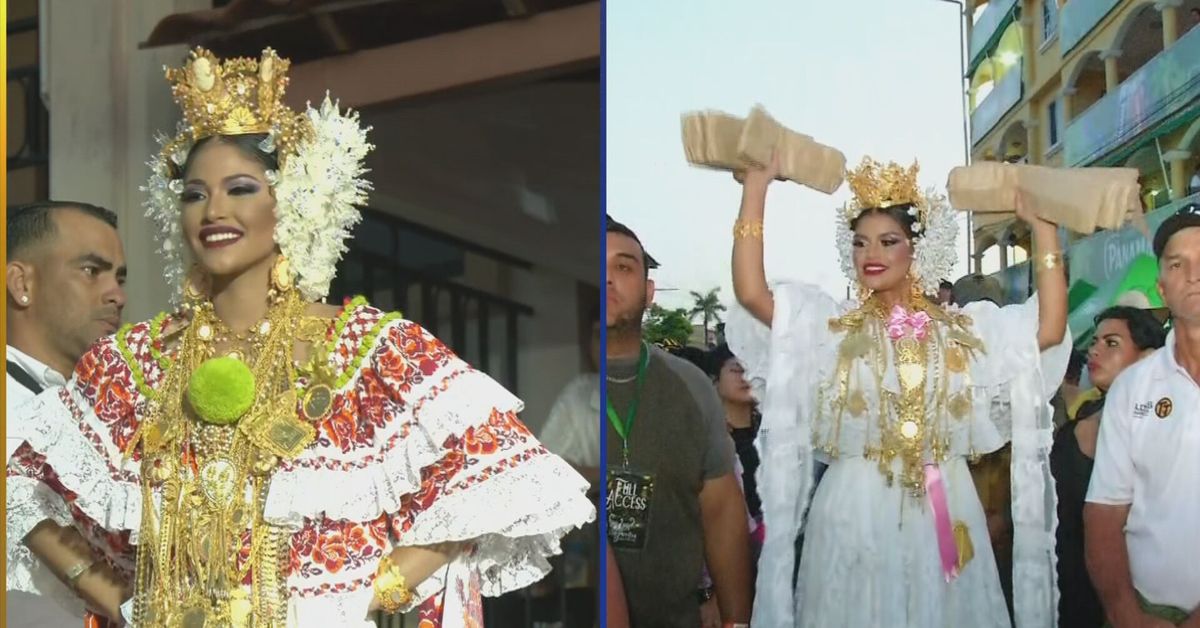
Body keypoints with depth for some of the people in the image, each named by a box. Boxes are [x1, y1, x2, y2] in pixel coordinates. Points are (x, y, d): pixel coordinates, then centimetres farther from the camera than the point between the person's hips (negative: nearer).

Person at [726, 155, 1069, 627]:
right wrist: (756, 185, -10)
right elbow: (750, 292, -11)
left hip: (944, 513, 2)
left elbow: (1050, 330, -5)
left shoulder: (964, 329, 8)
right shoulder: (831, 326, 4)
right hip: (855, 513, -1)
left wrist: (1042, 225, -4)